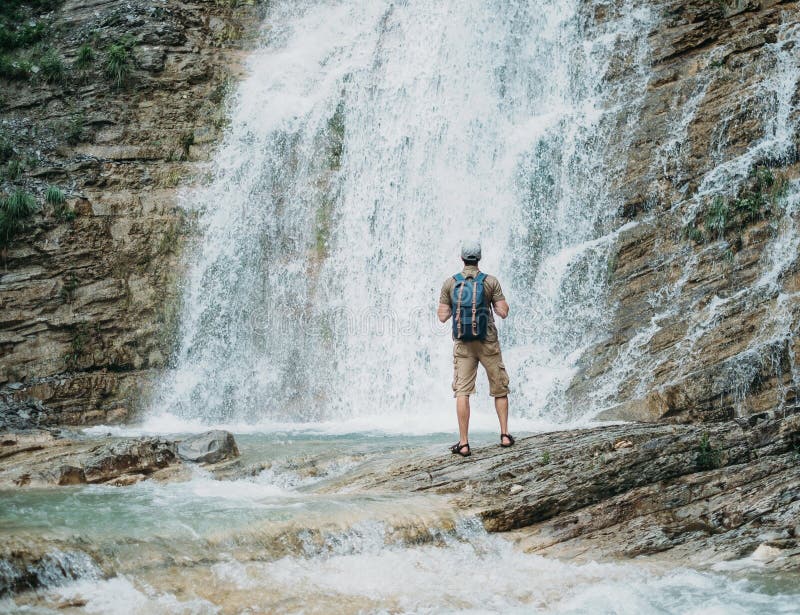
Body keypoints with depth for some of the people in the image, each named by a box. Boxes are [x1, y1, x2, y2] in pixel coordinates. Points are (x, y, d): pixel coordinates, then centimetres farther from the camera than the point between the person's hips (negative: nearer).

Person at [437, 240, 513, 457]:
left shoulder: (450, 283, 0)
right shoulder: (490, 281, -3)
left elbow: (443, 316, 1)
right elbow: (503, 312, -5)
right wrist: (501, 300, 16)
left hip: (463, 344, 0)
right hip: (488, 342, 0)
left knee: (462, 392, -2)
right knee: (499, 389, 14)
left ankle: (463, 443, -7)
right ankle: (505, 435, 14)